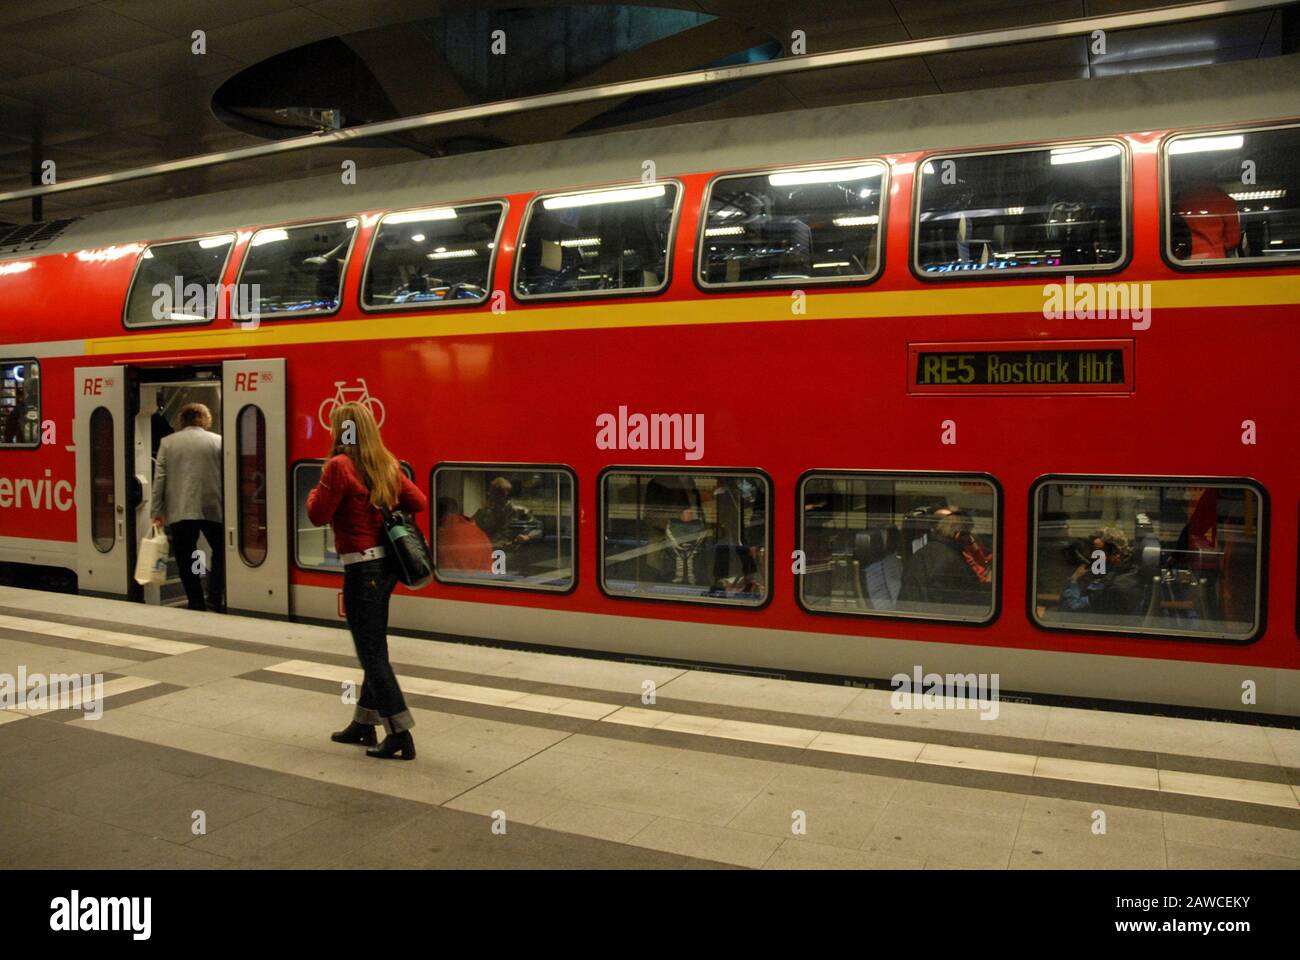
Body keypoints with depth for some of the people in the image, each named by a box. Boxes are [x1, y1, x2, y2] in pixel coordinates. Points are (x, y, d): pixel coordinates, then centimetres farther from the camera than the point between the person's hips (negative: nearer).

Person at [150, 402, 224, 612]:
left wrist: (156, 513, 5)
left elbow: (159, 479, 2)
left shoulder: (167, 443, 5)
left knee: (185, 560, 8)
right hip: (211, 508, 0)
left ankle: (196, 604, 8)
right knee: (219, 551, 17)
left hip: (179, 511, 1)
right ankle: (216, 597, 6)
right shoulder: (218, 441, 2)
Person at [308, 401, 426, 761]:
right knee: (374, 648, 18)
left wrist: (315, 492, 6)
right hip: (387, 562, 8)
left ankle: (401, 735, 1)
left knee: (371, 654, -1)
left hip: (362, 567, -8)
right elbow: (419, 503, 10)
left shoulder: (339, 465, -14)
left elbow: (318, 515, -13)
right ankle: (364, 724, 32)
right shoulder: (387, 464, 8)